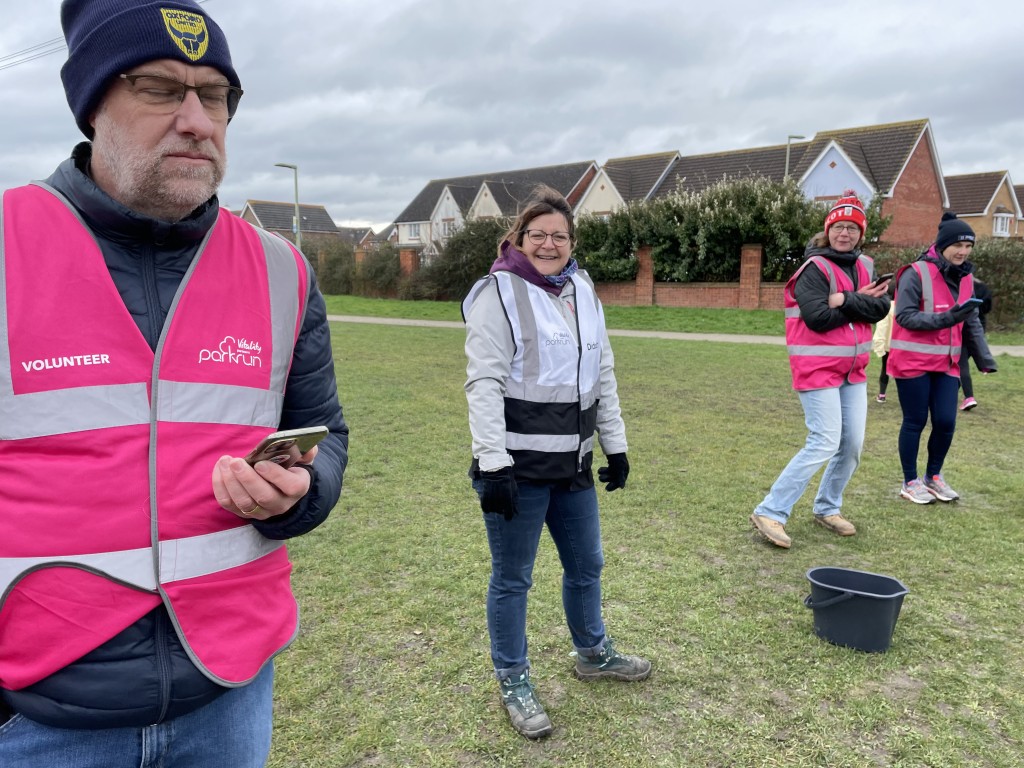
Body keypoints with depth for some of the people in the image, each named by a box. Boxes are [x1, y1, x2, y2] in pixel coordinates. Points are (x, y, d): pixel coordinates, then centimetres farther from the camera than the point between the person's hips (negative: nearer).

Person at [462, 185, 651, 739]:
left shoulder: (582, 292, 11)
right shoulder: (499, 293, -10)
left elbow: (603, 376, 16)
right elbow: (484, 383, -16)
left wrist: (615, 445, 15)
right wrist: (492, 463, -21)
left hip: (573, 463, 7)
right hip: (517, 466, -7)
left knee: (586, 565, 21)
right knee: (512, 578, 7)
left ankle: (593, 653, 44)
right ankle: (513, 682, 26)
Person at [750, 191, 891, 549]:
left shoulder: (864, 266, 10)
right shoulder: (815, 268, -11)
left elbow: (881, 308, -4)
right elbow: (819, 318, -22)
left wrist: (846, 300, -19)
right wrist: (860, 303, -10)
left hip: (853, 369, 8)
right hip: (818, 368, -8)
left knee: (852, 444, 9)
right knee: (825, 445, -13)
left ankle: (827, 508, 27)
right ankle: (770, 512, -8)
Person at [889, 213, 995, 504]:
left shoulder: (965, 278, 10)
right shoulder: (916, 273, -13)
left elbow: (972, 323, 16)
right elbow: (905, 316, -18)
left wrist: (985, 358, 11)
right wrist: (946, 318, -27)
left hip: (947, 363, 6)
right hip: (913, 361, -6)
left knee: (946, 422, 3)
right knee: (915, 422, 3)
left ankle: (933, 476, 26)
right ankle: (910, 482, 18)